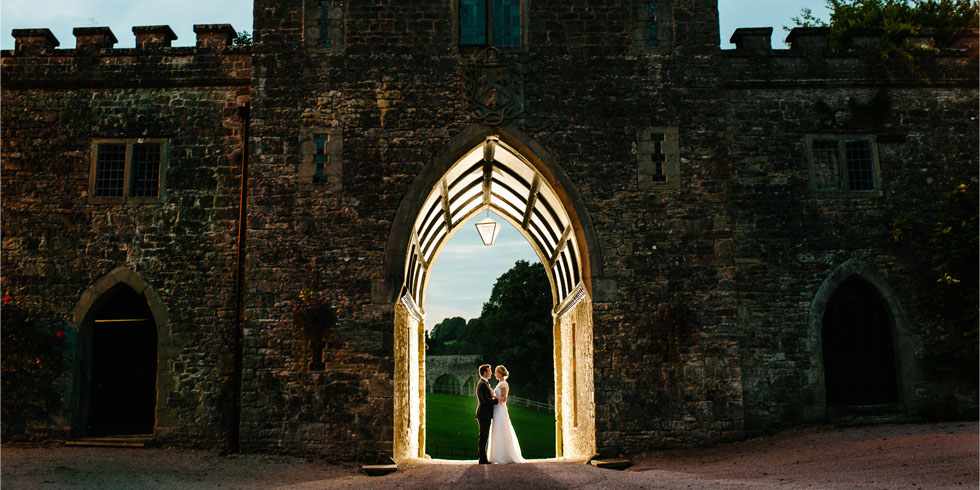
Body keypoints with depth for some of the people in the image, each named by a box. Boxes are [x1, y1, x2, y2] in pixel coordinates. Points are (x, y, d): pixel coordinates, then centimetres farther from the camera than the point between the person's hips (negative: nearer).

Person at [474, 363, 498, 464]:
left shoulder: (483, 383, 18)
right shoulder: (483, 384, -15)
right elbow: (485, 400, -23)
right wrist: (497, 400, -18)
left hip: (485, 415, 10)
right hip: (484, 415, -10)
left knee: (484, 436, 12)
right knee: (483, 436, -6)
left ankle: (483, 457, 17)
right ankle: (482, 459, -4)